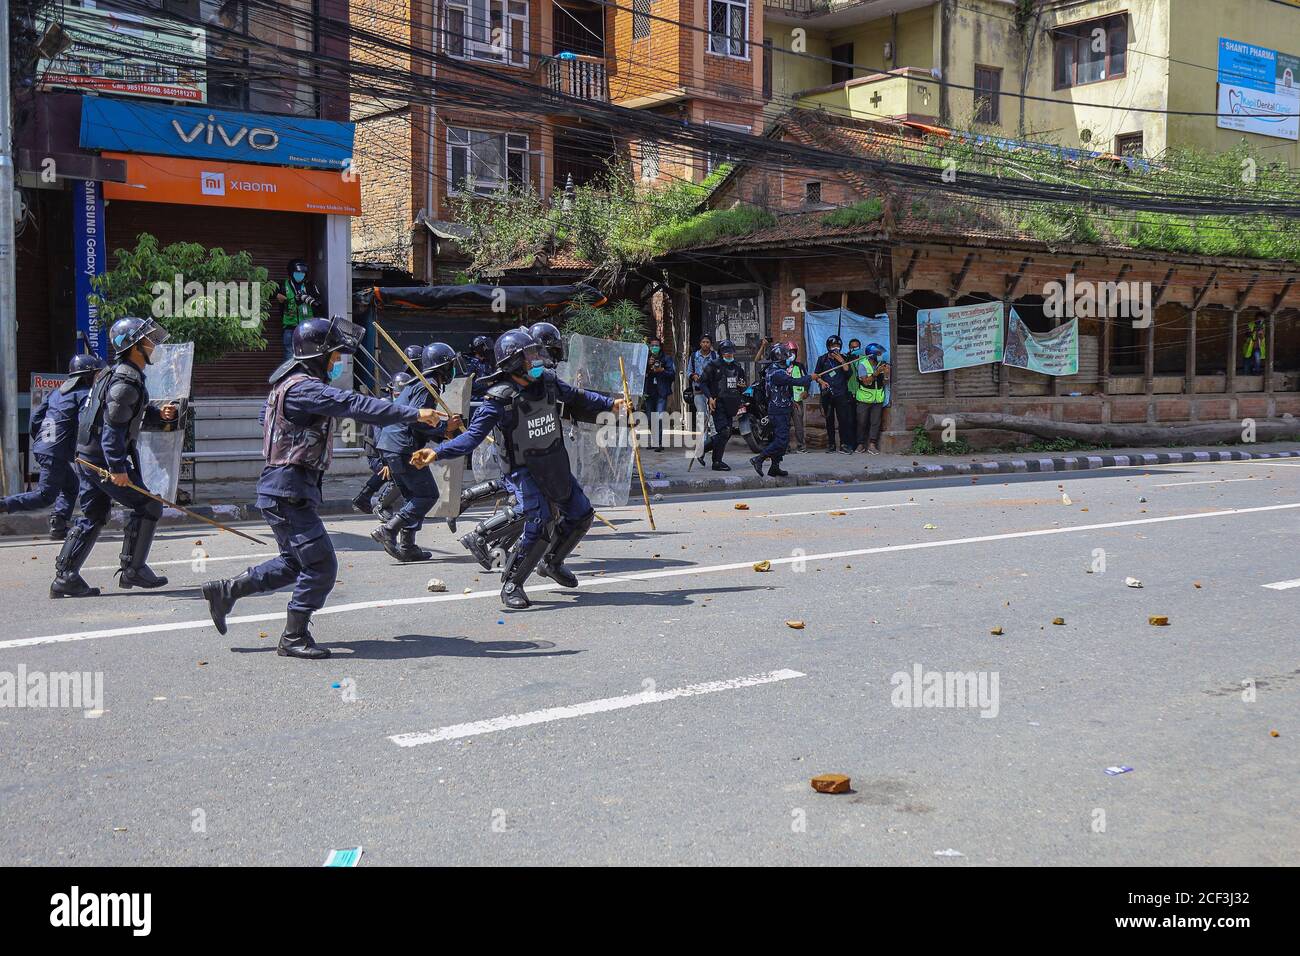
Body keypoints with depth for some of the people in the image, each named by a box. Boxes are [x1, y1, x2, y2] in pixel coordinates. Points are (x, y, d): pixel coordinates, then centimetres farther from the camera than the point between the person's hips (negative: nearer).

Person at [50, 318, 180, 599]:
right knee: (148, 506, -2)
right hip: (106, 459, -10)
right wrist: (117, 468, -26)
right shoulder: (125, 382, -17)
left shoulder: (125, 376, 16)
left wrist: (160, 413, 2)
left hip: (89, 457, 10)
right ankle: (132, 570, 3)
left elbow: (137, 415, 22)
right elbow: (113, 427, -23)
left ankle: (65, 577, 12)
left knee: (93, 517, 13)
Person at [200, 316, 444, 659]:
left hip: (286, 489, 11)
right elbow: (355, 405, -27)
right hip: (287, 492, -11)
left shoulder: (296, 383, 15)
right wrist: (413, 414, -29)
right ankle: (294, 637, 4)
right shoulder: (303, 388, -18)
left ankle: (225, 591, 26)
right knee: (320, 564, -6)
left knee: (295, 561, 20)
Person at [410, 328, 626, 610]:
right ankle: (511, 584, -5)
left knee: (582, 515, 14)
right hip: (524, 470, -7)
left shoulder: (547, 381, -3)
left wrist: (610, 404, 26)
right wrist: (438, 452, -37)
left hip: (556, 466, 7)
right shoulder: (499, 399, -22)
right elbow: (473, 435, -24)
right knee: (540, 524, -22)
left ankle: (551, 563, 38)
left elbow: (576, 398, 17)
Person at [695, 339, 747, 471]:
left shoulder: (737, 367, 14)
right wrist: (710, 397, -15)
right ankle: (717, 462, -4)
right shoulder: (713, 366, -4)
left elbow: (744, 384, 24)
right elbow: (702, 382, -4)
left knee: (726, 434, 6)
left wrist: (743, 385, -1)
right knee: (724, 432, -14)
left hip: (730, 405, 7)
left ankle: (702, 448, 22)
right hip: (718, 404, -7)